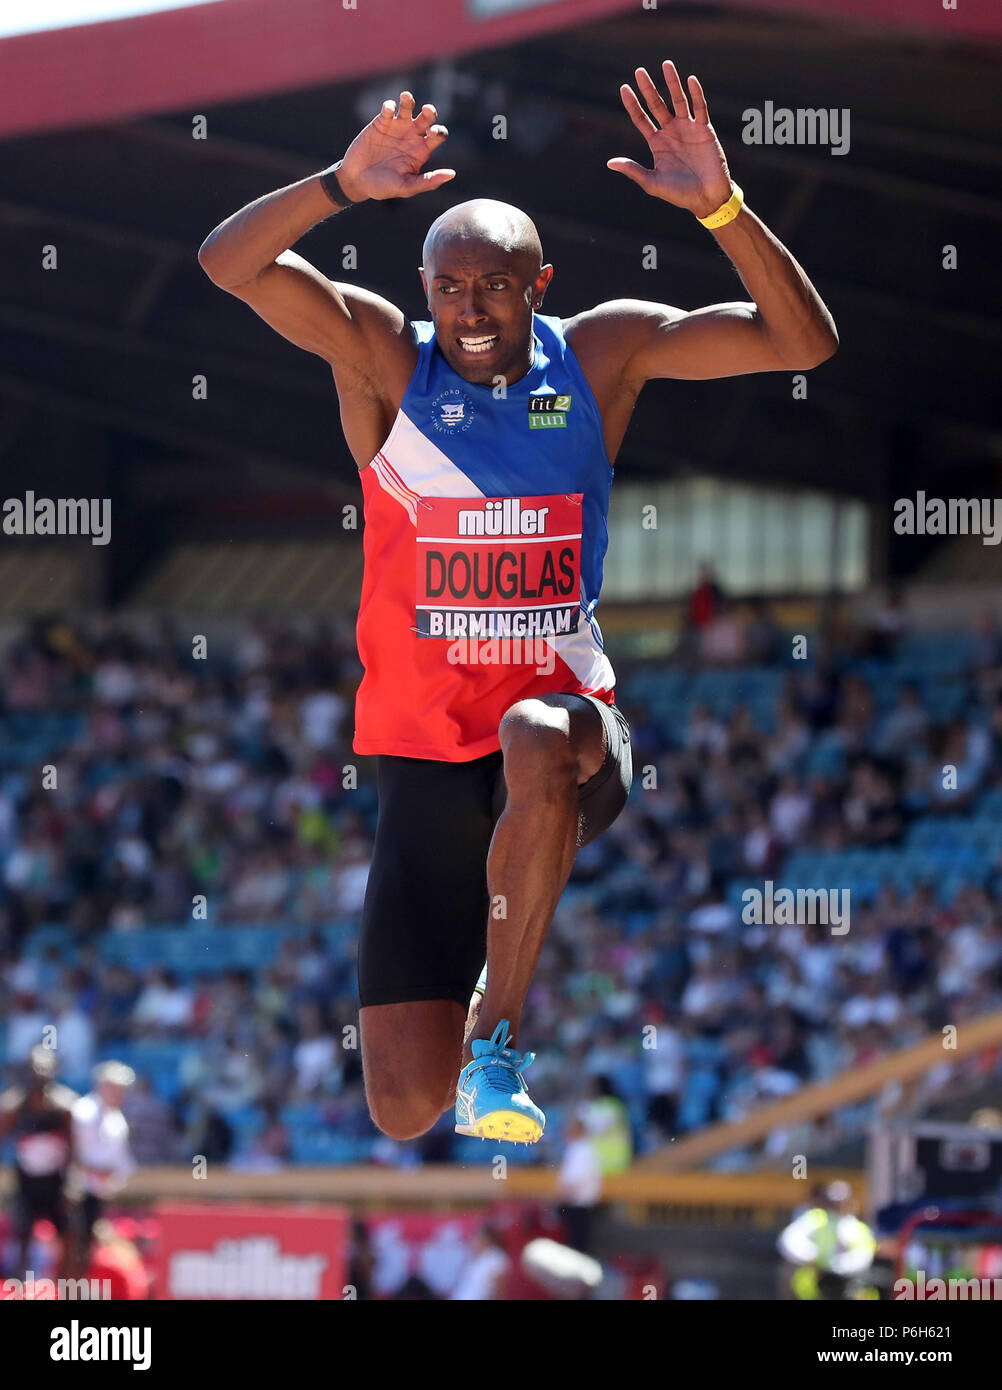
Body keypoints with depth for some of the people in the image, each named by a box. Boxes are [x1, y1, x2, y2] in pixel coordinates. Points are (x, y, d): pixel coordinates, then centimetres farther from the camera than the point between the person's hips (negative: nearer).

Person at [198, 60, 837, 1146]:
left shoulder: (601, 354, 0)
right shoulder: (384, 357, -3)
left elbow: (804, 342, -6)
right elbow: (229, 264, -17)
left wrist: (721, 207, -21)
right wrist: (347, 186, -33)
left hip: (569, 713, 0)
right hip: (425, 758, 0)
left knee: (536, 745, -42)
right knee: (405, 1111, -5)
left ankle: (497, 1035, -21)